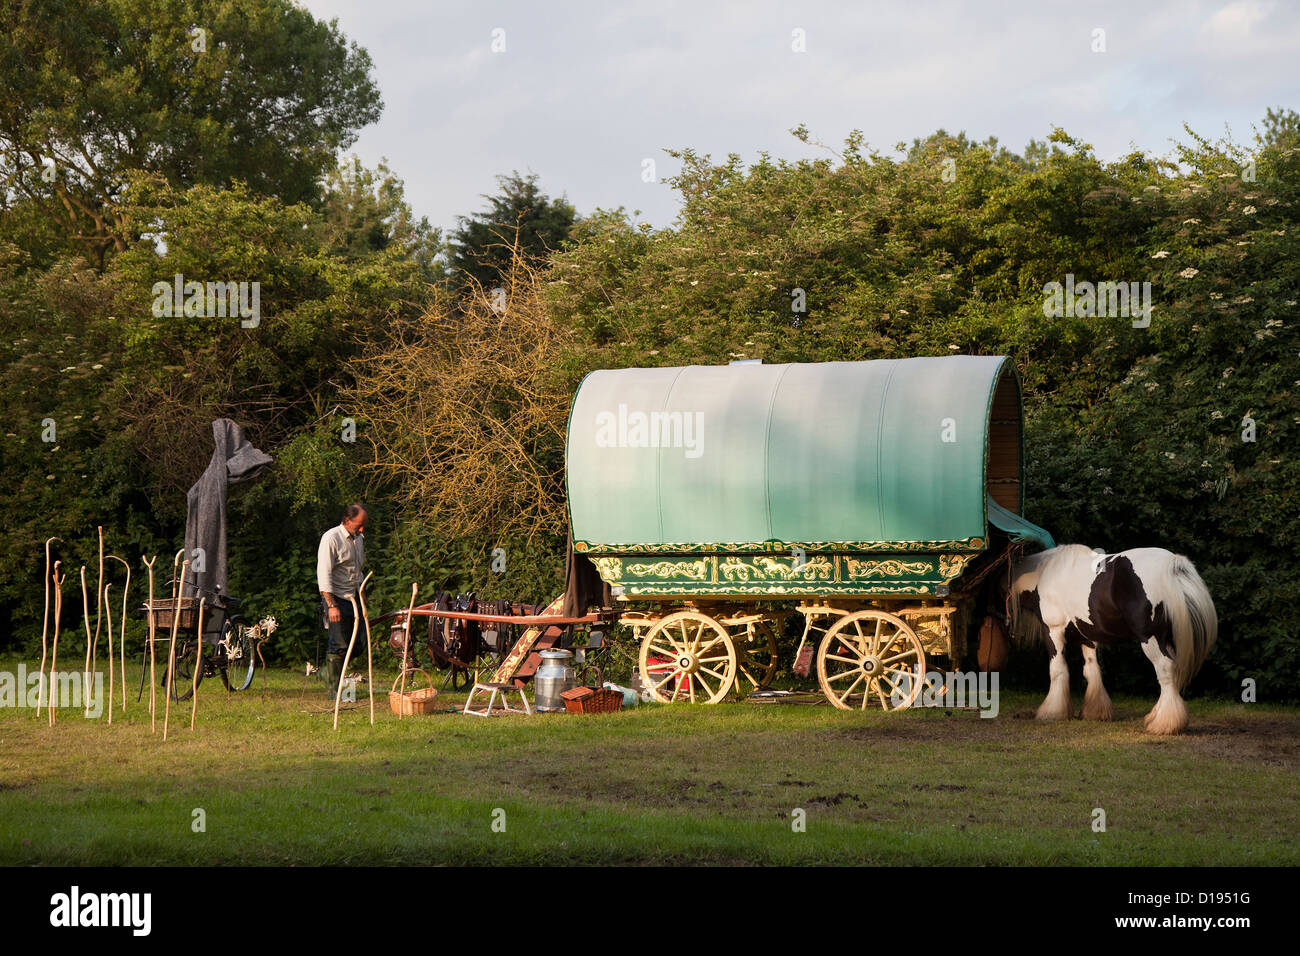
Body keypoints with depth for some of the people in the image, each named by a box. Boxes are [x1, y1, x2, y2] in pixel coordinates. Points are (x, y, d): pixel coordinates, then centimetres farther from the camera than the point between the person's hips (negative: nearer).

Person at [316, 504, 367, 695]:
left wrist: (362, 598, 24)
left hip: (353, 597, 8)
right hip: (336, 598, -8)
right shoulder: (331, 538, -13)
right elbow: (324, 574, -18)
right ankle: (334, 690, 0)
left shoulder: (358, 538, 13)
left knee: (360, 644, 2)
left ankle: (331, 669, 22)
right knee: (339, 644, -9)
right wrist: (331, 605, -23)